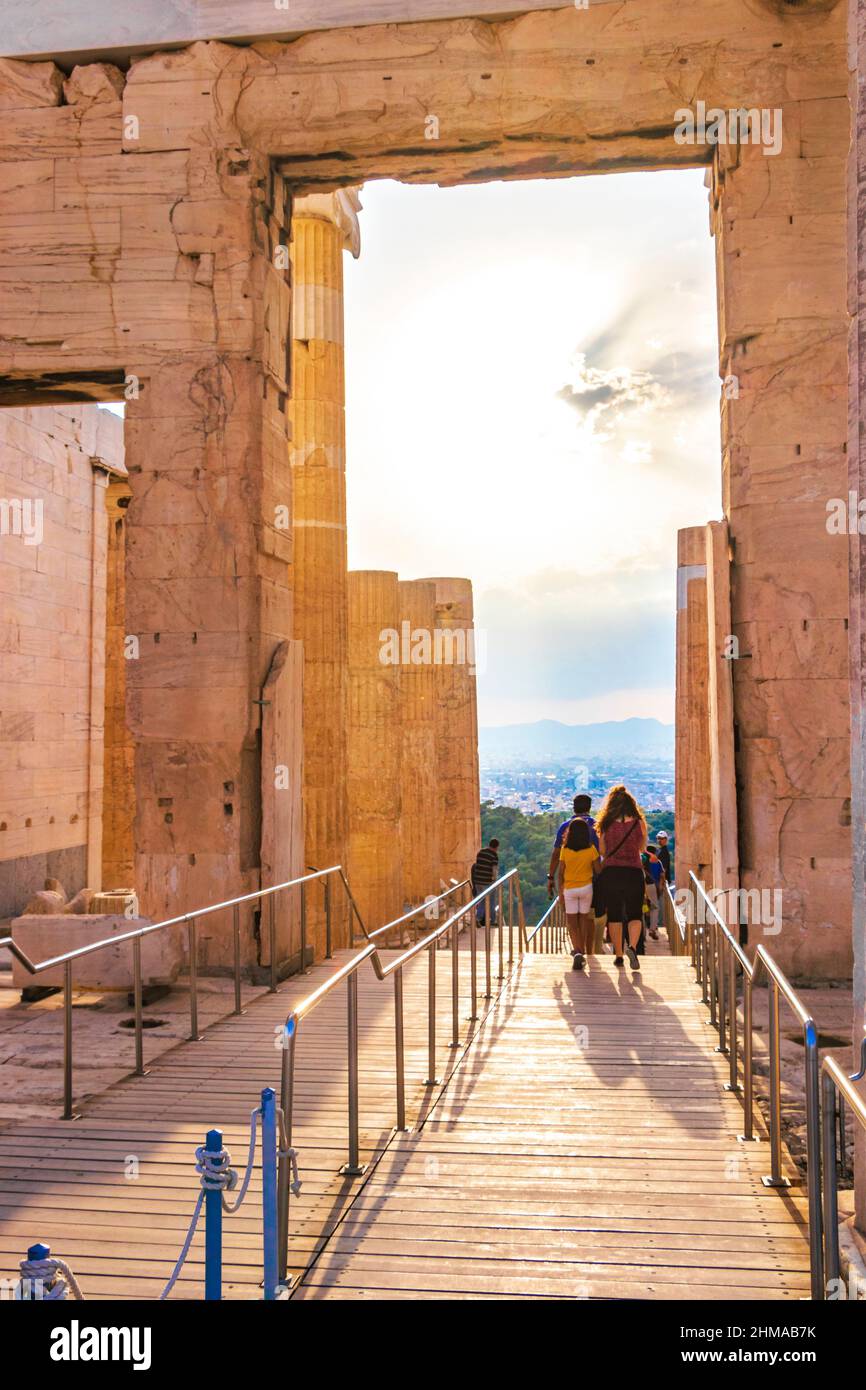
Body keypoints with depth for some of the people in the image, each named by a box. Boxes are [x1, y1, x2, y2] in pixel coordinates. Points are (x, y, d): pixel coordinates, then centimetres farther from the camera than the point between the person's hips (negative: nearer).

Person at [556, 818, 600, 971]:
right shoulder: (591, 850, -7)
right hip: (586, 887, 1)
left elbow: (560, 873, -3)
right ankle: (582, 952, 20)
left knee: (572, 922, 3)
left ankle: (578, 951, -18)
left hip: (569, 889, -1)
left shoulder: (565, 850, -7)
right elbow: (598, 870, -3)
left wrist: (560, 892, 6)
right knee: (584, 920, 14)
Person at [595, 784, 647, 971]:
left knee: (614, 914, 11)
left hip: (610, 872, 0)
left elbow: (602, 852, 7)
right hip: (633, 872, 0)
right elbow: (642, 848, 12)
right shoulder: (639, 823, -2)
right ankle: (632, 946, -16)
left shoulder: (606, 825, -1)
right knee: (635, 914, 8)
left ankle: (618, 955, 12)